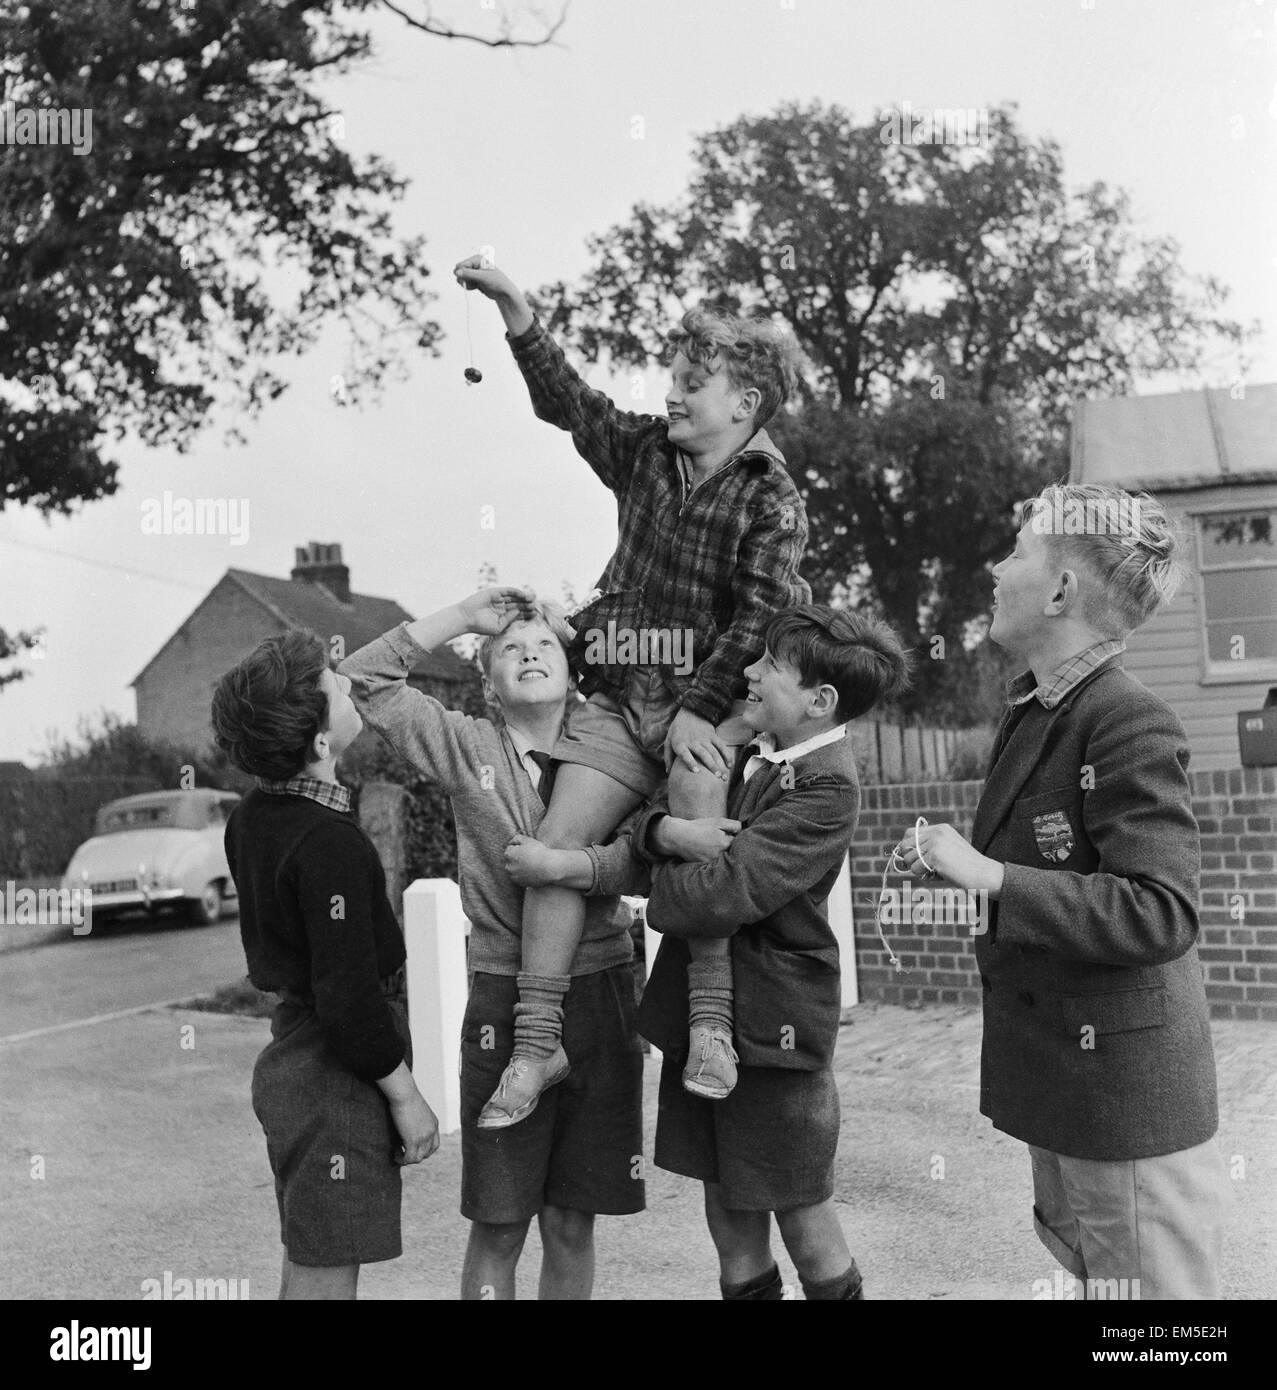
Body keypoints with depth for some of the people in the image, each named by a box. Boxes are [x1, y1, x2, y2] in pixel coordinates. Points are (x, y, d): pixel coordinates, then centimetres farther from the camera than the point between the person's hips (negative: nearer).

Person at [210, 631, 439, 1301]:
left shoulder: (251, 818, 4)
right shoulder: (330, 843, -25)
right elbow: (348, 995, -25)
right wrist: (405, 1094, -14)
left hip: (289, 1052, 9)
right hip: (335, 1075, -9)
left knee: (305, 1268, 21)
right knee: (327, 1274, 1)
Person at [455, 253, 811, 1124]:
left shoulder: (770, 498, -4)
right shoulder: (646, 453, 13)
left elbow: (757, 617, -12)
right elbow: (567, 399, 9)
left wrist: (701, 708, -18)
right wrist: (512, 305, -2)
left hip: (709, 701, -4)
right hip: (621, 696, 5)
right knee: (557, 842, -9)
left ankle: (711, 1026, -11)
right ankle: (537, 1043, -5)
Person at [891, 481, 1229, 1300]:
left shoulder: (1131, 726, -21)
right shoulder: (1033, 712, 7)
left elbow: (1162, 915, -28)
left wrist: (991, 878, -28)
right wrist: (954, 865, 2)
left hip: (1127, 1097, -9)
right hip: (1058, 1078, 9)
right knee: (1084, 1266, 22)